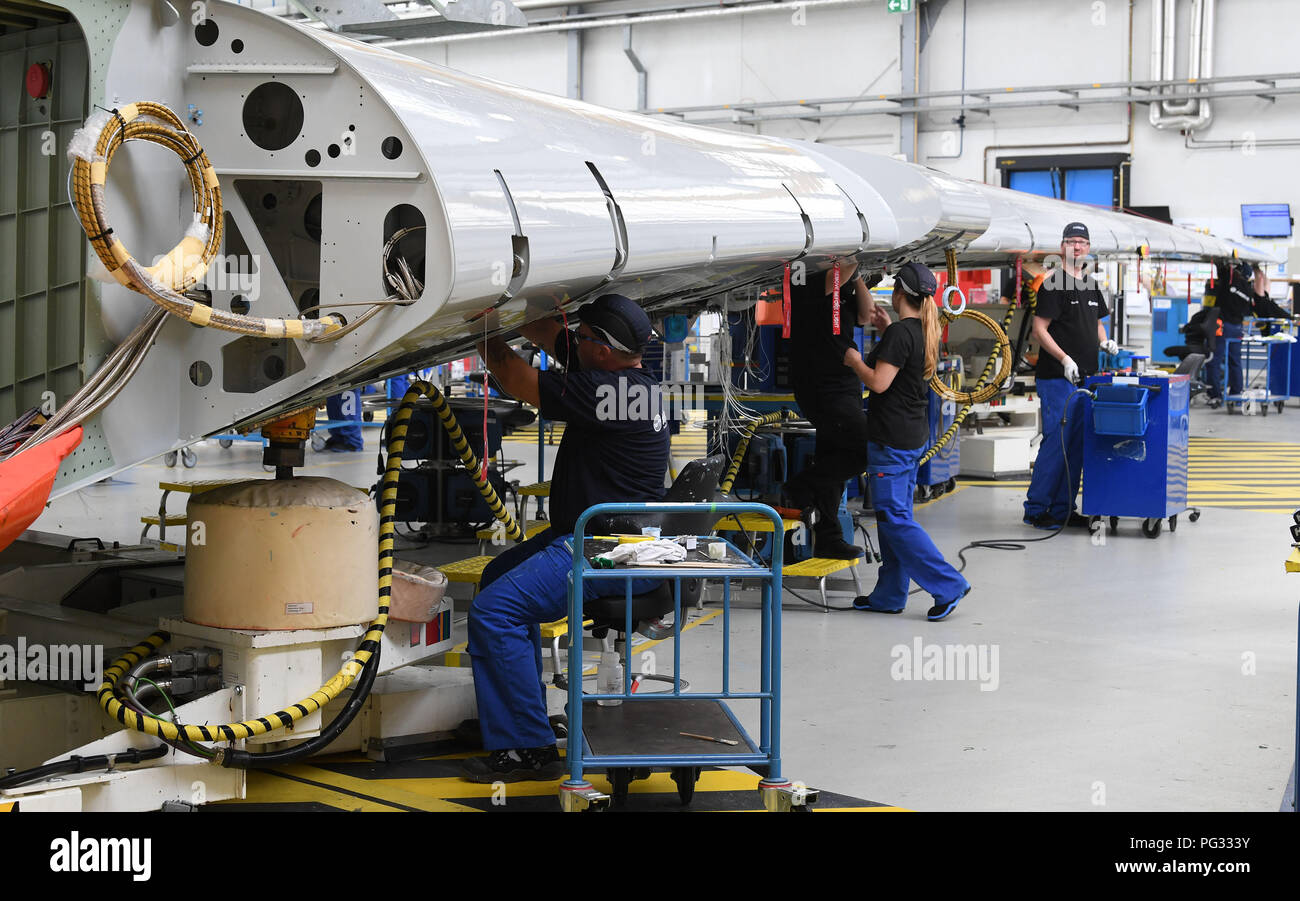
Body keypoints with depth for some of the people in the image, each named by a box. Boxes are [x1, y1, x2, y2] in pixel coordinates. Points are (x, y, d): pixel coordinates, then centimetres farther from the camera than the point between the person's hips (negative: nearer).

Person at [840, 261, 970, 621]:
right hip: (913, 436, 10)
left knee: (894, 518, -6)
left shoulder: (900, 332, -17)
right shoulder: (924, 333, 11)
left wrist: (854, 361, -5)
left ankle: (948, 585, -8)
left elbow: (879, 382, -22)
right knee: (894, 516, 14)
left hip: (891, 440, -10)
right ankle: (889, 595, 20)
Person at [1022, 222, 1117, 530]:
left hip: (1085, 377, 8)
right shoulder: (1053, 285, -8)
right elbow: (1039, 329, -12)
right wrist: (1065, 359, -22)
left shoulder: (1091, 286, 16)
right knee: (1056, 441, -9)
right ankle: (1035, 509, -1)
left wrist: (1104, 342, 5)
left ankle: (1062, 508, 15)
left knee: (1077, 444, 8)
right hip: (1057, 378, -8)